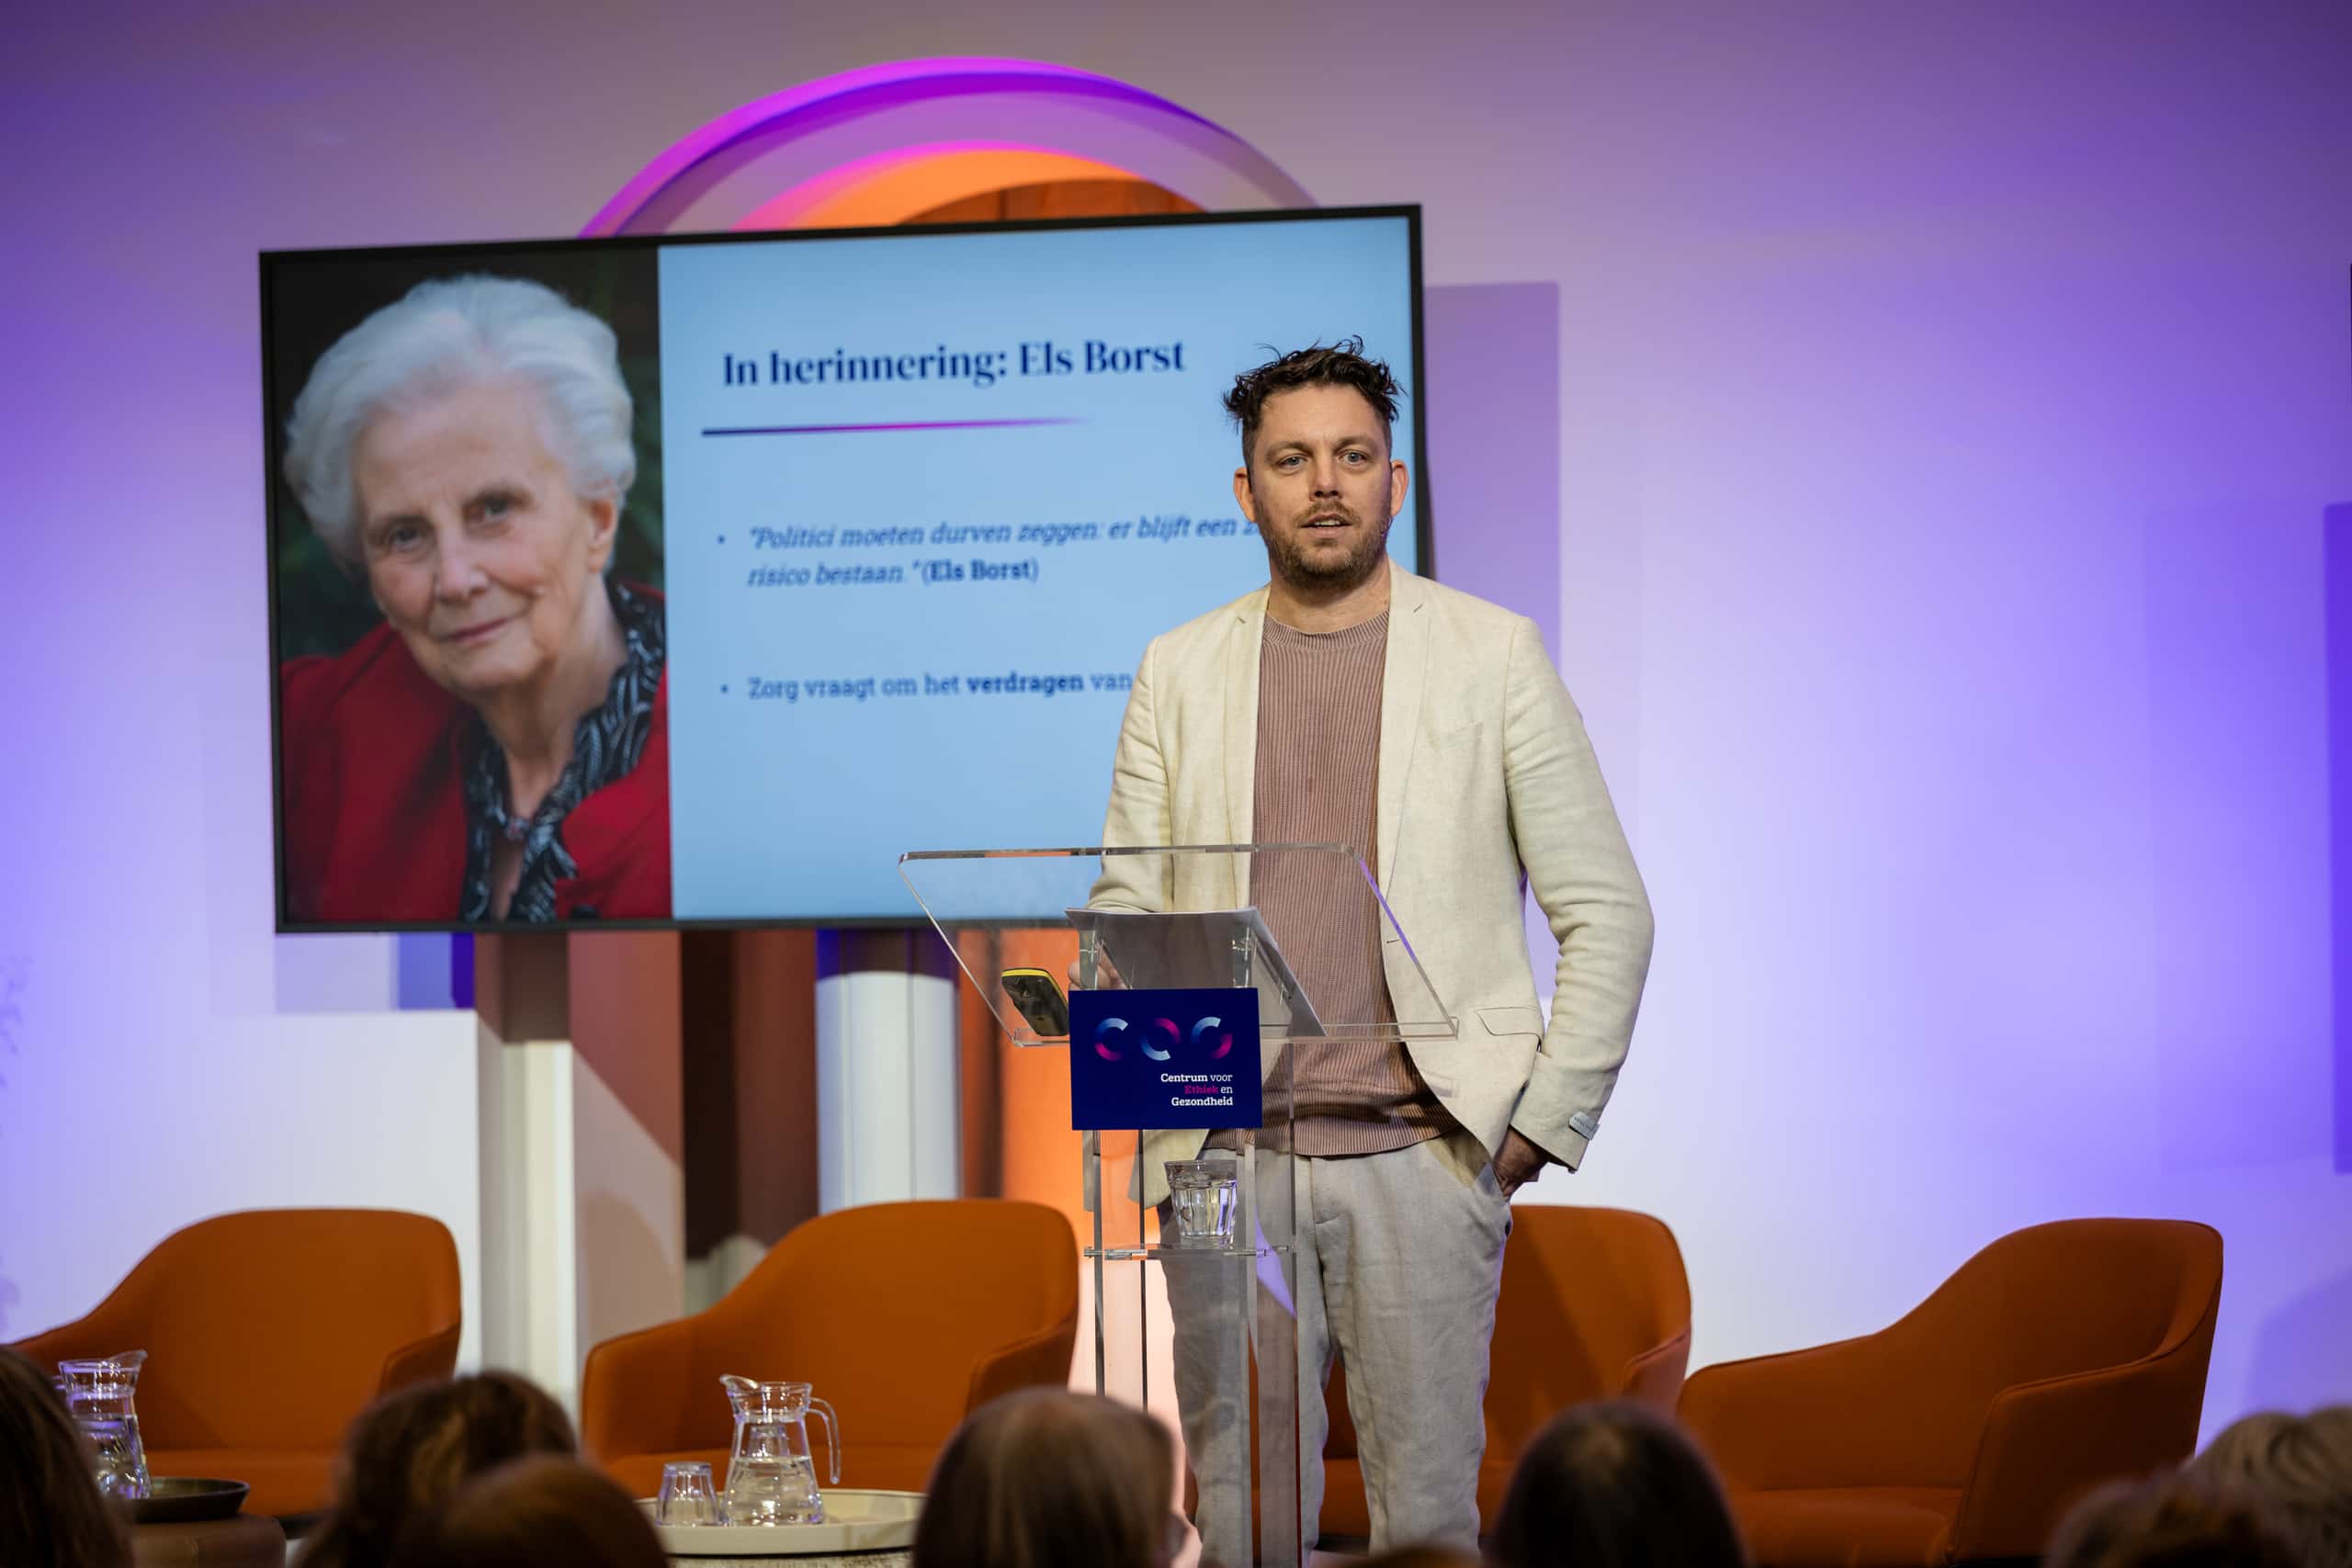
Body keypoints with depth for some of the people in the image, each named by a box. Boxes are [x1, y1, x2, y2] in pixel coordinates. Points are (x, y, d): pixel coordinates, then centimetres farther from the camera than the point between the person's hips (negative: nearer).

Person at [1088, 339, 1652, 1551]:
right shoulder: (1179, 672, 12)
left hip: (1420, 1158, -2)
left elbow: (1607, 912, 6)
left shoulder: (1493, 655, 6)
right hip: (1229, 1163, 2)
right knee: (1239, 1515, 2)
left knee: (1428, 1515, -3)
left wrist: (1545, 1123, -1)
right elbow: (1124, 911, 11)